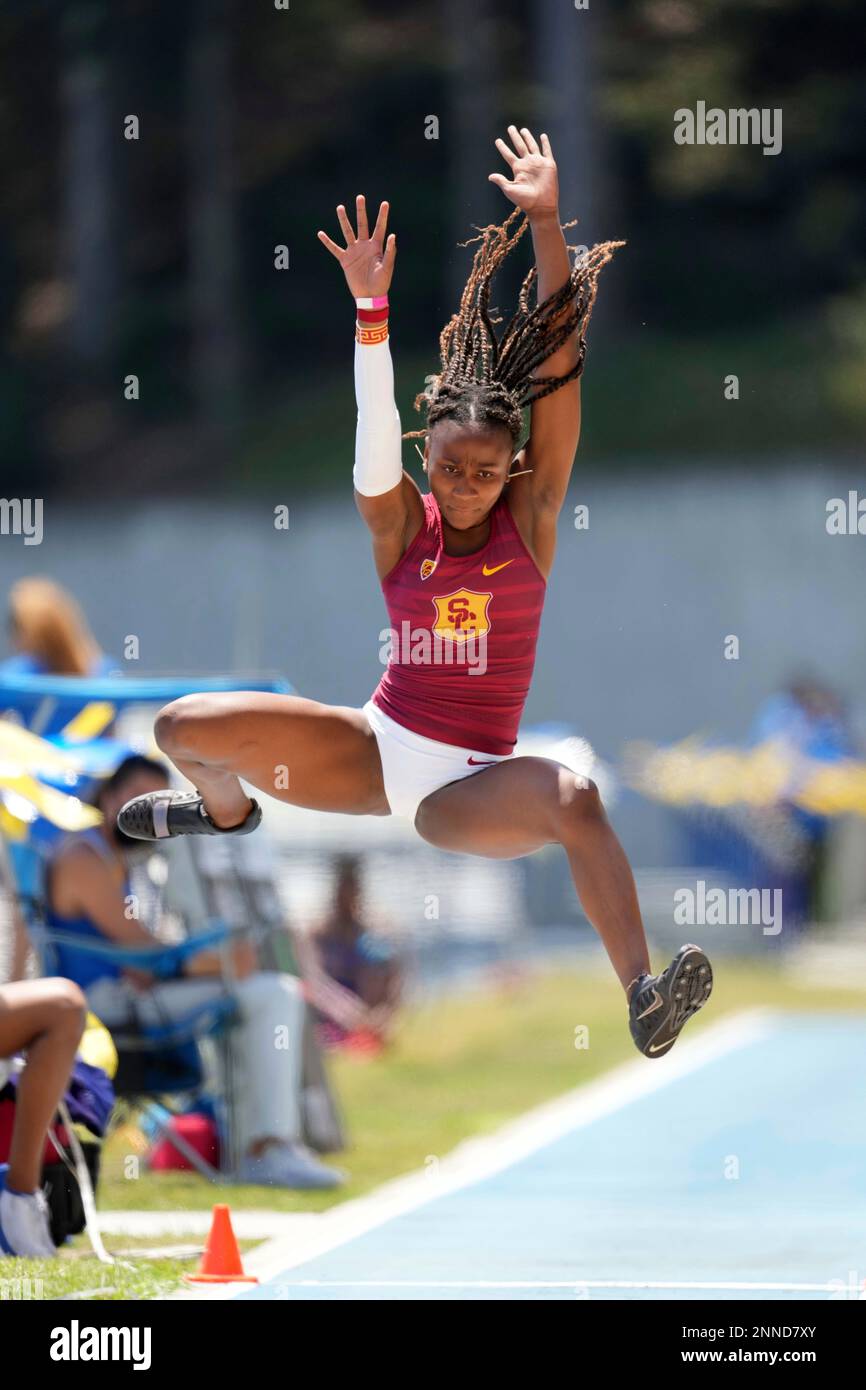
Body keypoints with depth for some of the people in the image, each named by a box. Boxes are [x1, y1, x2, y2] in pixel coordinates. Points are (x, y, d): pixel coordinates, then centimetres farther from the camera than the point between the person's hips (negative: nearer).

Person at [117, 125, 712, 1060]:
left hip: (468, 790, -2)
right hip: (376, 750, 3)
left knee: (571, 800, -38)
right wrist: (370, 307, -34)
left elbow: (557, 366, -12)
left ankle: (644, 1004, -39)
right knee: (183, 727, -10)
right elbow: (375, 437, -20)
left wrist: (546, 220, -20)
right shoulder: (402, 524, -2)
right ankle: (226, 812, 27)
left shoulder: (529, 518, -5)